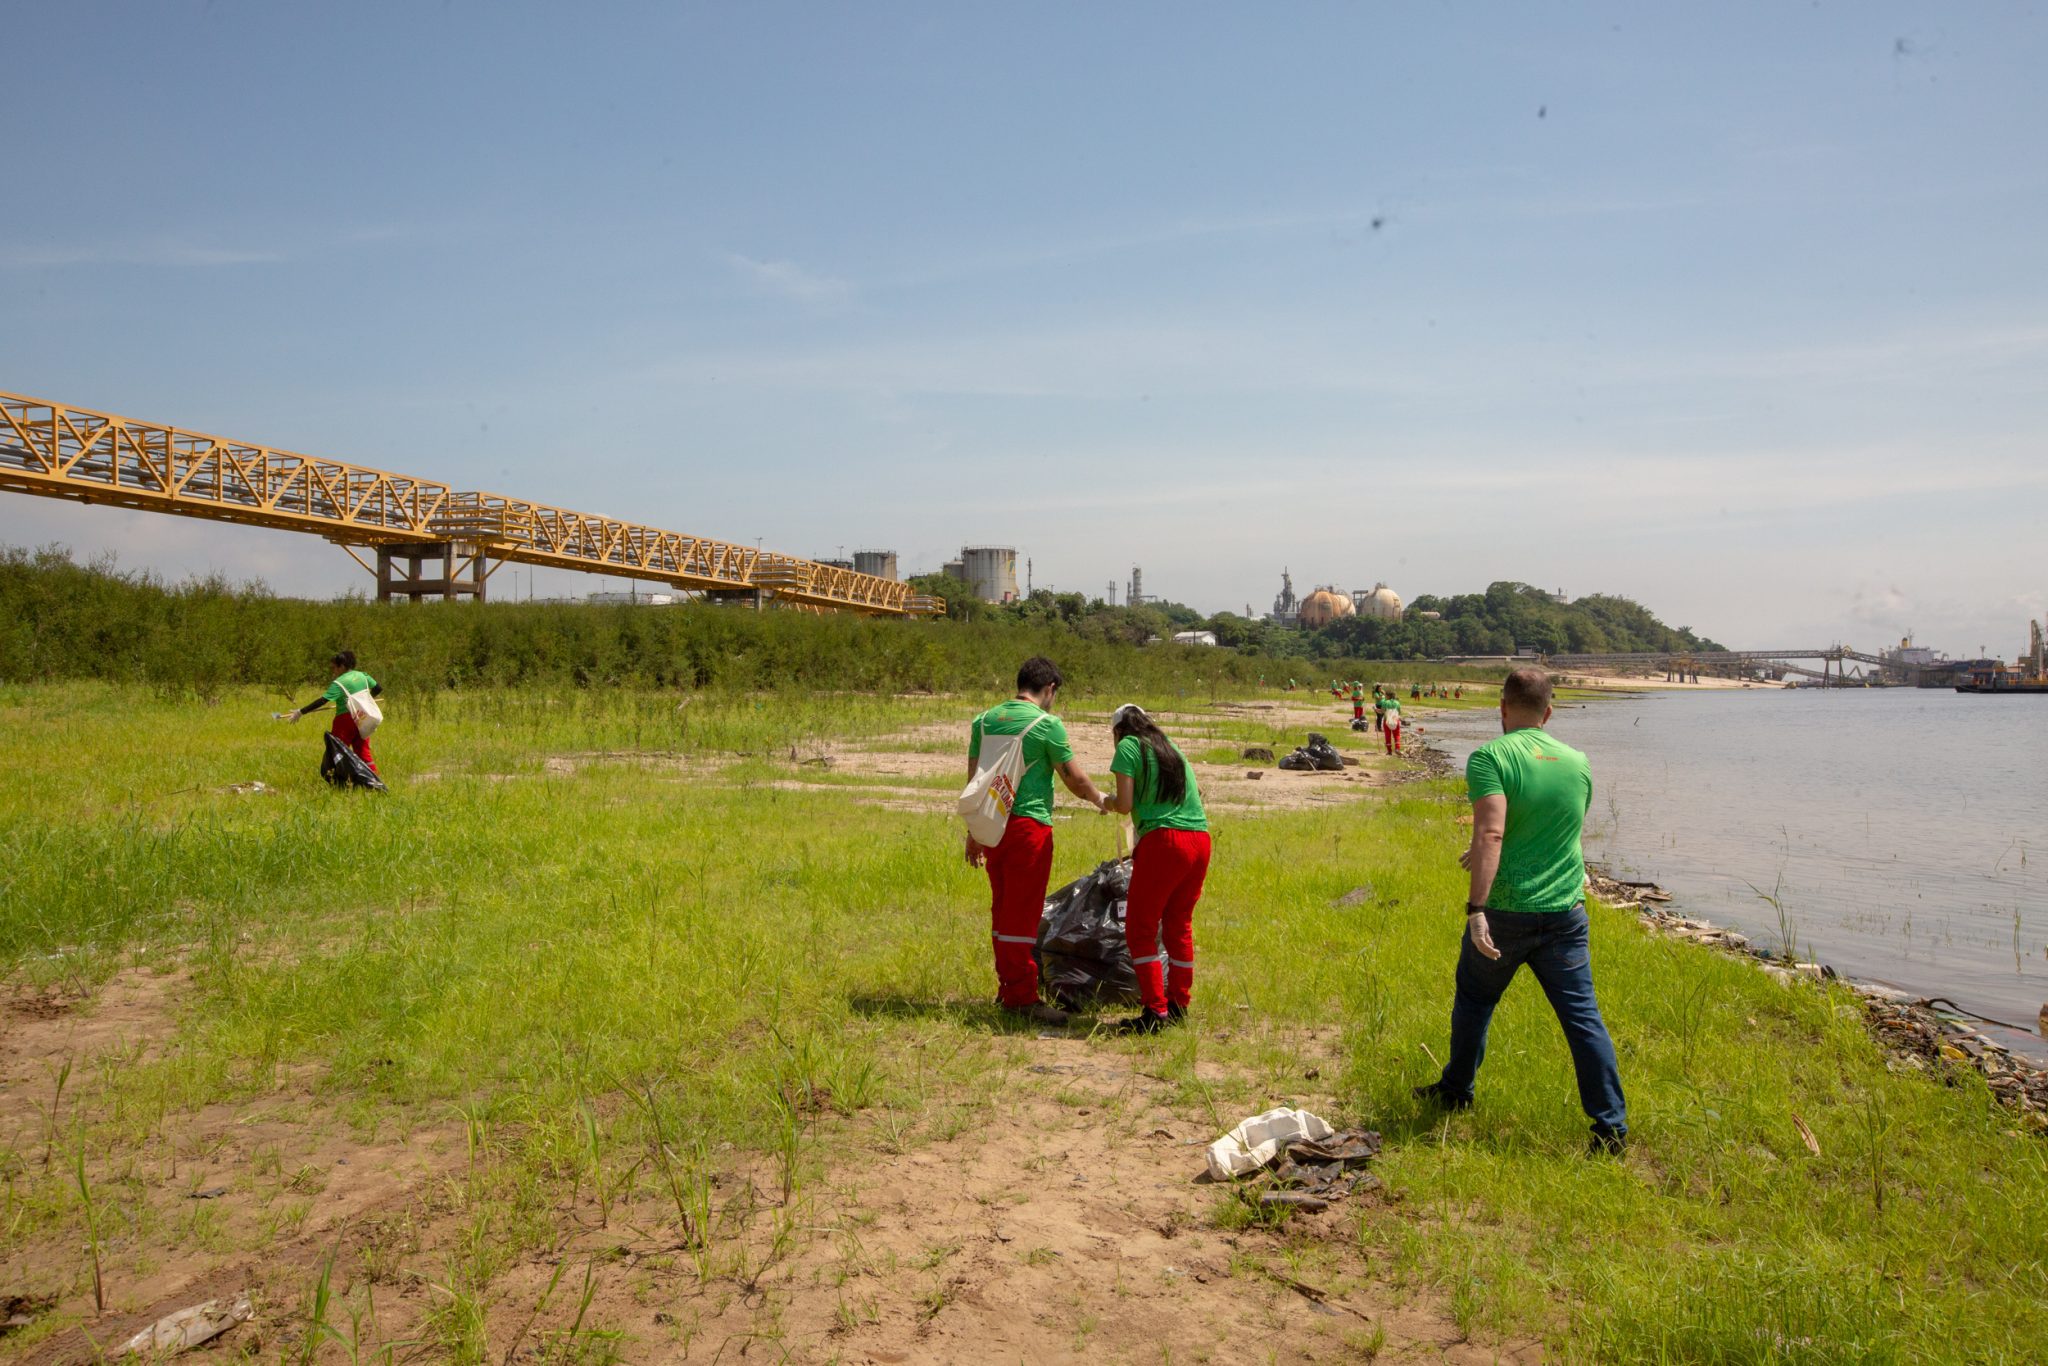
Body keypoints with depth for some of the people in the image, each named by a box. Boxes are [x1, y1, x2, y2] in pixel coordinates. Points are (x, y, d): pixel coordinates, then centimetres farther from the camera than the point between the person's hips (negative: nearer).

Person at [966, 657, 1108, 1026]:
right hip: (1028, 825, -7)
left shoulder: (985, 720, 10)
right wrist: (1101, 800, 19)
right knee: (1023, 913, -2)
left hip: (992, 825, 7)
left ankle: (1007, 987, 24)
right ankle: (1021, 997, 2)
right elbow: (1074, 778, -1)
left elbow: (974, 781, 14)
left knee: (1002, 908, 15)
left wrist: (974, 833, 21)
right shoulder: (1047, 724, -8)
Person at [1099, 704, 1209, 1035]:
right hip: (1200, 839, 7)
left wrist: (1107, 803, 17)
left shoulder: (1129, 747, 3)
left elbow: (1125, 804, -5)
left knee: (1141, 929, 1)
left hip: (1164, 840, -7)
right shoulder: (1173, 749, 24)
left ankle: (1155, 1011, -3)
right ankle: (1178, 1005, 21)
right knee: (1179, 924, 17)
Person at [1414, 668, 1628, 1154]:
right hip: (1565, 911, 3)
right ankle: (1612, 1124, 7)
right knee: (1583, 1015, 7)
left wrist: (1476, 908, -27)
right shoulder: (1577, 762, 7)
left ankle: (1456, 1089, 35)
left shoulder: (1490, 757, -11)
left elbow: (1490, 833, -24)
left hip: (1505, 912, -3)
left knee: (1474, 1001, 18)